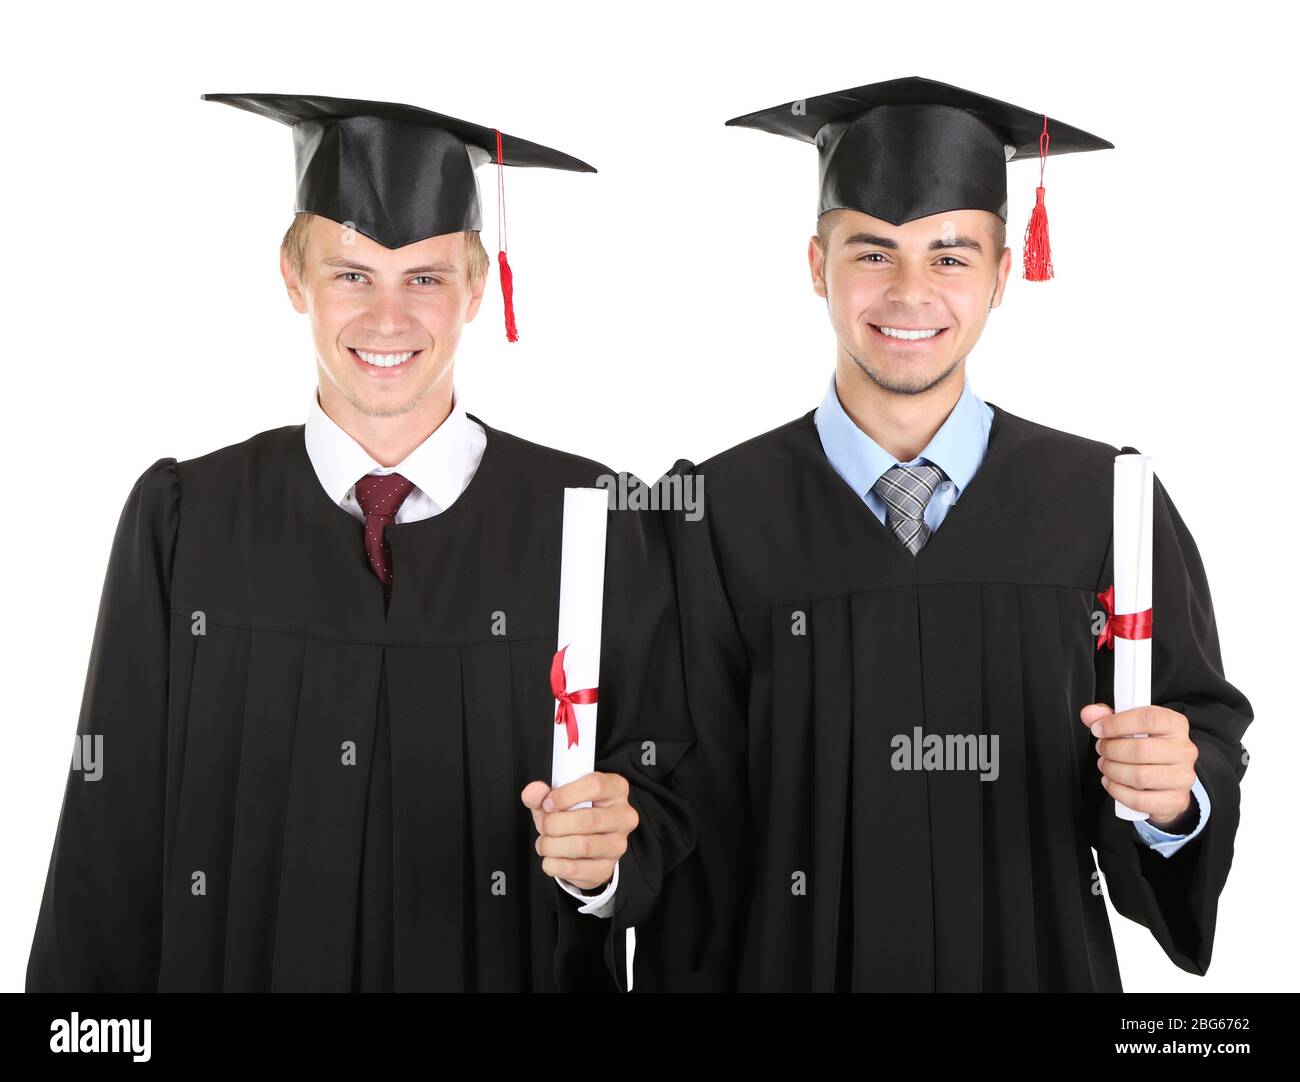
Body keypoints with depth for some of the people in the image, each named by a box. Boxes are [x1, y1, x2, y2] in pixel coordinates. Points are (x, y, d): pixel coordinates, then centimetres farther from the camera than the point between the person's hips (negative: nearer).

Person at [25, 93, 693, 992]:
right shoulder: (181, 523, -6)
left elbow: (669, 785, -5)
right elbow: (116, 840, -4)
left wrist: (610, 851, -23)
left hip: (516, 970, 0)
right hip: (239, 964, 1)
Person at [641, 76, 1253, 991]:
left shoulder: (1103, 499, -8)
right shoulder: (717, 516, -10)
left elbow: (1206, 727, -4)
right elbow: (693, 822, -7)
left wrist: (1175, 794, -23)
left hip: (1047, 962, 1)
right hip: (795, 964, -1)